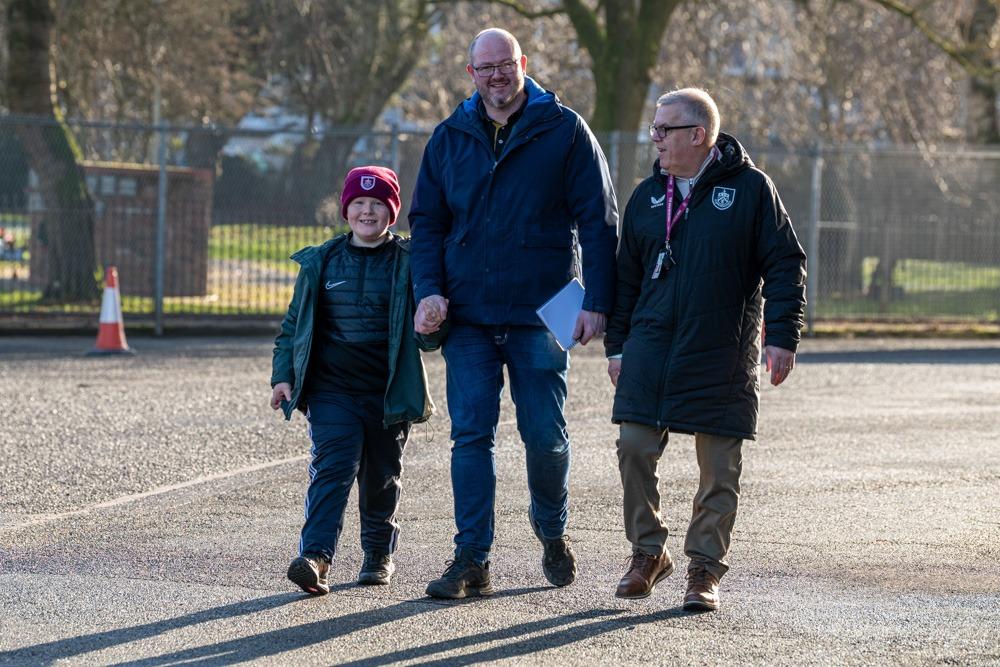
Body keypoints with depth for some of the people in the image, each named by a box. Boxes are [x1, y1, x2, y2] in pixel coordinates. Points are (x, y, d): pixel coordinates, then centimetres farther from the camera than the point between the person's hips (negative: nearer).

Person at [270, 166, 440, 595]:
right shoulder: (321, 262, 8)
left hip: (388, 394, 0)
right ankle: (316, 556, -24)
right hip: (331, 390, 0)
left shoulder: (407, 264, 2)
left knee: (382, 476, 11)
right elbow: (294, 323, 15)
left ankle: (379, 553, 31)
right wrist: (283, 375, 6)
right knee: (332, 467, -15)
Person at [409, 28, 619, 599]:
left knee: (545, 435, 2)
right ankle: (472, 562, 0)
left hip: (540, 313, -2)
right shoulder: (450, 138, 9)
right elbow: (427, 222, 14)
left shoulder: (564, 131, 0)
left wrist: (598, 302, -9)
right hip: (468, 316, 2)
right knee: (471, 435, -3)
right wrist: (429, 290, -3)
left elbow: (599, 222, -1)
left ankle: (552, 531, 29)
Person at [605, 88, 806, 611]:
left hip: (722, 355, -3)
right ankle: (648, 553, 12)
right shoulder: (647, 196, 11)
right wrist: (616, 345, 13)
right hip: (651, 348, 3)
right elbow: (627, 276, 17)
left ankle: (705, 568, 10)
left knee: (719, 467, 0)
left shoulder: (750, 189, -2)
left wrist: (781, 337, -9)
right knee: (634, 449, -4)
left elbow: (785, 265, -2)